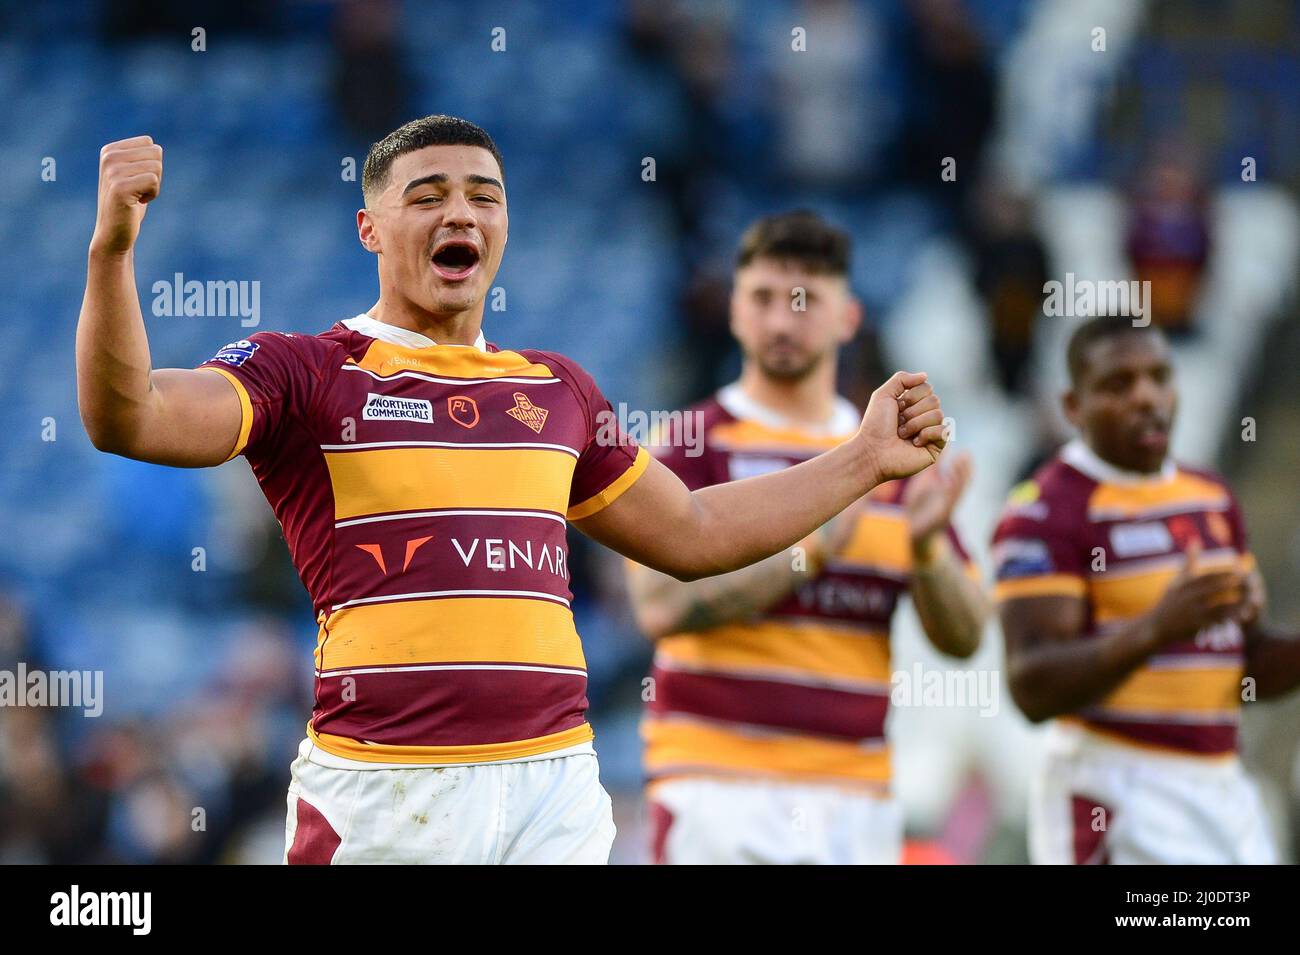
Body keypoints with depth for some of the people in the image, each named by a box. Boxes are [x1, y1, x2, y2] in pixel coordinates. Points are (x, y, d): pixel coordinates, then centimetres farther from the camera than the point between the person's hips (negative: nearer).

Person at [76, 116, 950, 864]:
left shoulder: (557, 391, 19)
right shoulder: (302, 373, 3)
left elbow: (693, 534, 31)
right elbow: (126, 419, -13)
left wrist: (866, 459, 30)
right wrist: (114, 248, -28)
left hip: (556, 790, 4)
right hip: (382, 790, -4)